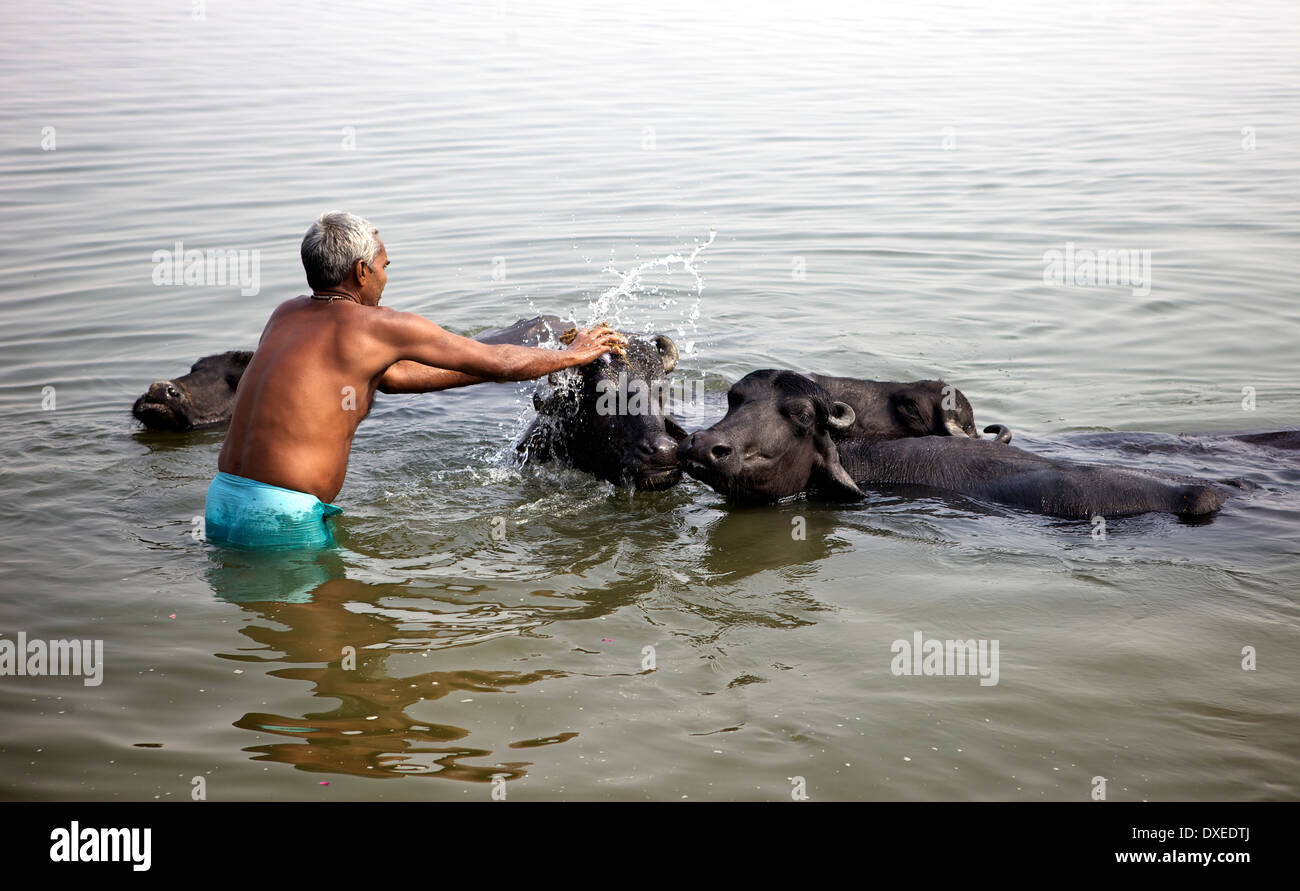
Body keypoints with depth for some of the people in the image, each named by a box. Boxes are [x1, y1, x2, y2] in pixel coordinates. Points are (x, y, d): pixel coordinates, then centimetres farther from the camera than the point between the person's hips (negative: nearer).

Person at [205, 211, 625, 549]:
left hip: (220, 502, 8)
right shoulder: (381, 327, -6)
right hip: (282, 520, -8)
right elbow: (500, 363, 3)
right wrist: (573, 354, 21)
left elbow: (392, 377, 23)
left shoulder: (287, 314, 15)